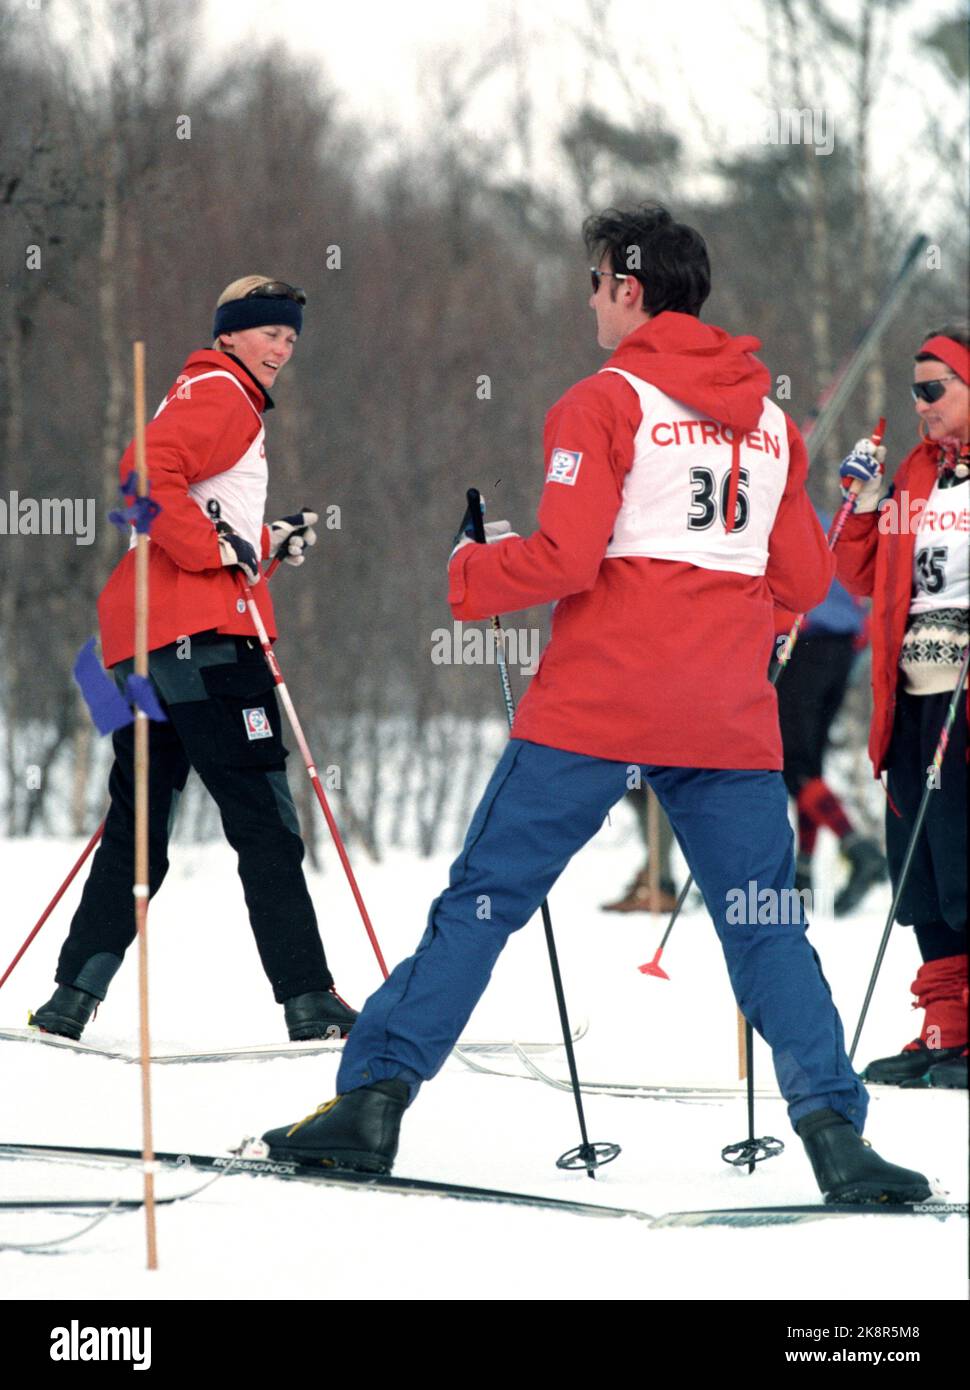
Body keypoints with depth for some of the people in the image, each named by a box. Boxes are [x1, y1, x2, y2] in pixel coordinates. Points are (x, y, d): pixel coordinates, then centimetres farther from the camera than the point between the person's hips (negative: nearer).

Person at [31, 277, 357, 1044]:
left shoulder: (223, 400, 28)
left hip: (141, 643, 10)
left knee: (138, 830, 12)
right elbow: (149, 471, -21)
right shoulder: (219, 393, -4)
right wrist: (217, 548, -19)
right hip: (203, 634, -10)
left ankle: (75, 996, 6)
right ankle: (309, 999, -12)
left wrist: (270, 542, 17)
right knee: (266, 821, -9)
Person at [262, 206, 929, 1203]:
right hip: (729, 720, 4)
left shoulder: (606, 403, -4)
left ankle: (375, 1098, 0)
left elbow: (564, 560, -11)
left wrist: (469, 575, 6)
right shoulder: (771, 420, 12)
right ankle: (832, 1129, -7)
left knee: (483, 900, 3)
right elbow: (802, 582, 15)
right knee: (766, 927, 8)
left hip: (594, 708, -4)